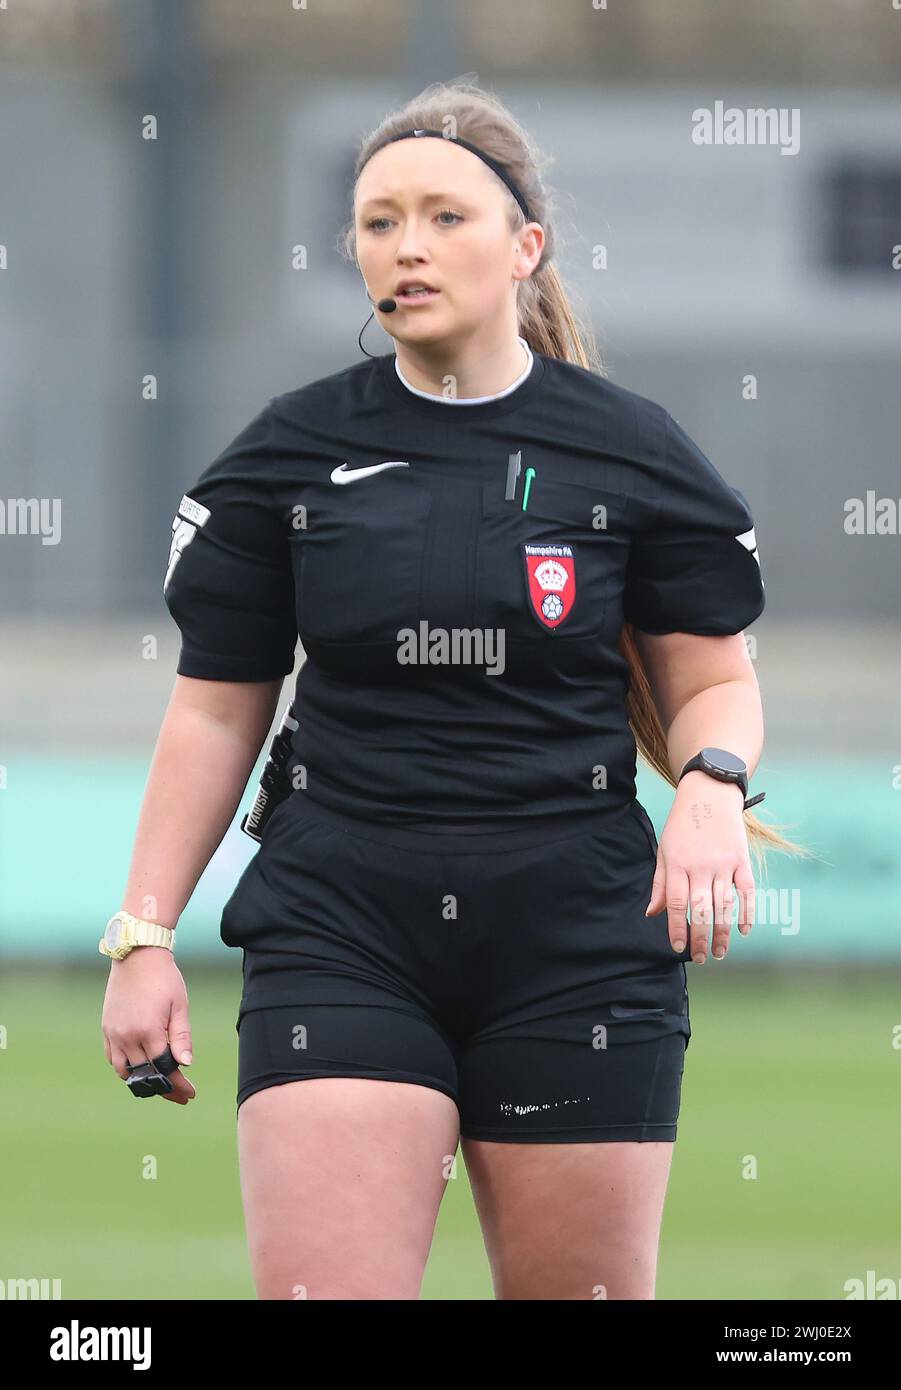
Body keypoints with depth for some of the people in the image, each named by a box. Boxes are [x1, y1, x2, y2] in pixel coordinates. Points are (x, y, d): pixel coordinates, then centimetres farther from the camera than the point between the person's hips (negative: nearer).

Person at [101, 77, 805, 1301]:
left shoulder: (629, 451, 3)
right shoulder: (289, 456, 5)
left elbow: (711, 680, 11)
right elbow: (217, 708, 10)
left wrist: (712, 787, -12)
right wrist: (144, 934, 6)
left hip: (577, 939, 0)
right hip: (338, 937, 0)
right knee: (320, 1294, -15)